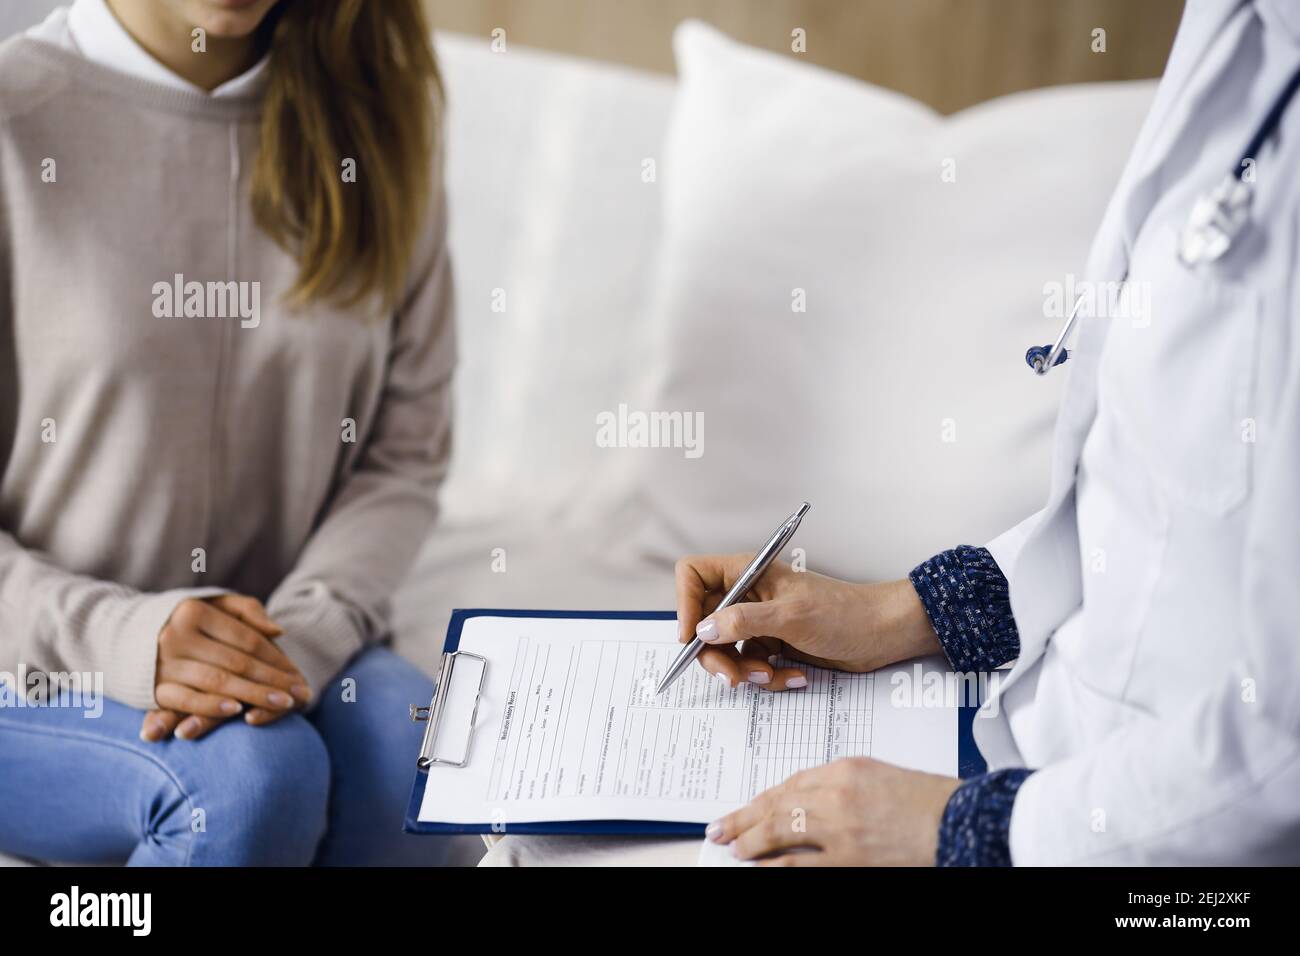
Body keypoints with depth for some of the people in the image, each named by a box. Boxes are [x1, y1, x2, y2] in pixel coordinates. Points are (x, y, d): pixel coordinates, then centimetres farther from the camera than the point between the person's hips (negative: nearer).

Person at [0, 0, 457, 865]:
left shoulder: (378, 115, 3)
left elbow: (405, 457, 1)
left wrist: (304, 632, -16)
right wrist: (121, 638, -23)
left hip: (268, 641, 3)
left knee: (408, 754, -29)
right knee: (252, 773, -32)